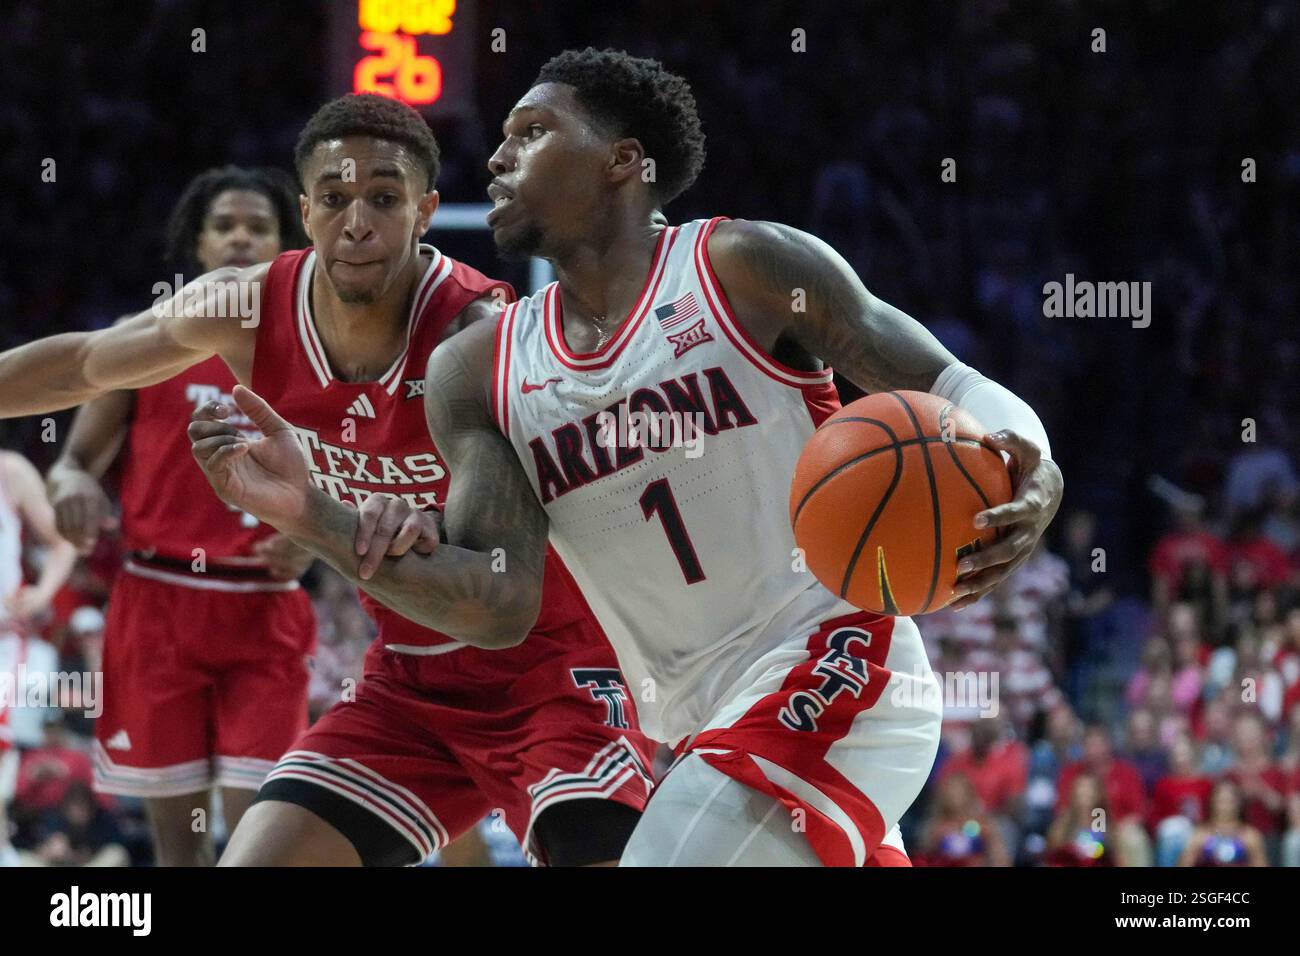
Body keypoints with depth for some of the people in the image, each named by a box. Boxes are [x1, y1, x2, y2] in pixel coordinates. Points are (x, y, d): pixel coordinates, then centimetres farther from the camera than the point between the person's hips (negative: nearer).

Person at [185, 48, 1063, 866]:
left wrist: (1029, 476, -31)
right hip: (710, 729, 7)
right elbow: (498, 605, -3)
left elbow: (949, 389, -7)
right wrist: (312, 518, -15)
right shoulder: (479, 374, 7)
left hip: (837, 667, -7)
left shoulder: (746, 270, -7)